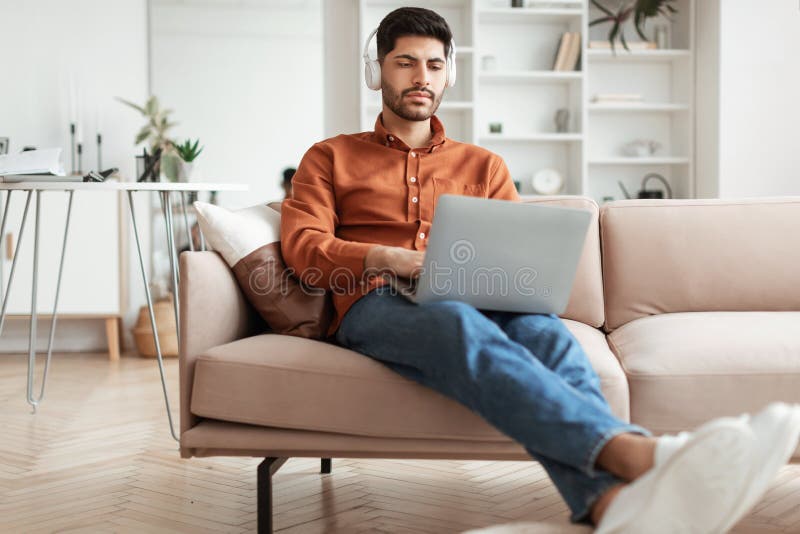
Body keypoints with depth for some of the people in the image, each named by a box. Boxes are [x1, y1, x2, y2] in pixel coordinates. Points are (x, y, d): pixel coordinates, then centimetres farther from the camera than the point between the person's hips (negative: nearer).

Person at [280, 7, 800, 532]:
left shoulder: (483, 165, 27)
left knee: (542, 329, -35)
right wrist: (393, 260, -15)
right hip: (375, 306, -2)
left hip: (479, 303, 3)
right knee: (460, 323, -40)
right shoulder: (330, 158, 20)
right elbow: (302, 249, 3)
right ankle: (636, 452, -64)